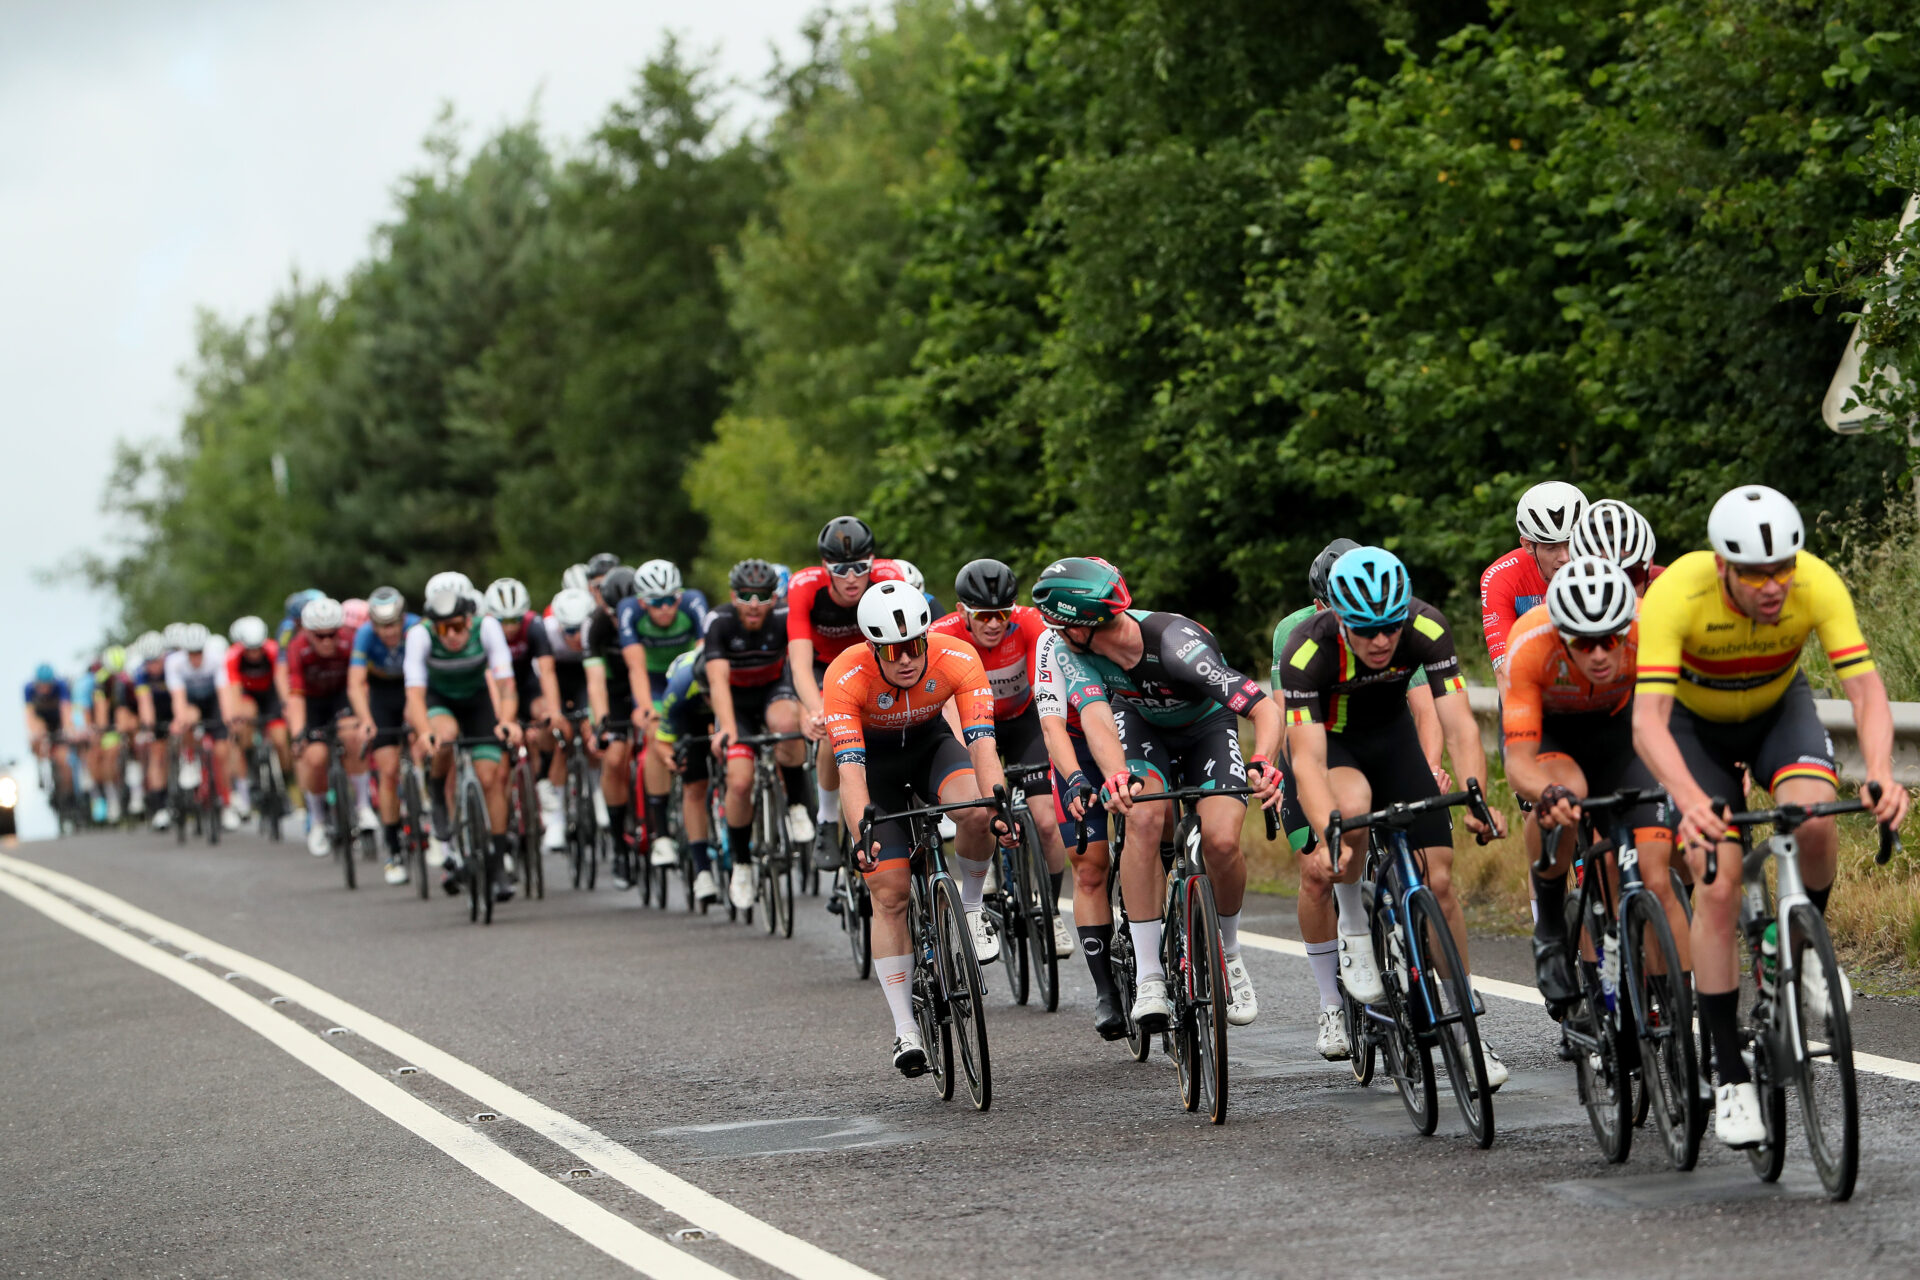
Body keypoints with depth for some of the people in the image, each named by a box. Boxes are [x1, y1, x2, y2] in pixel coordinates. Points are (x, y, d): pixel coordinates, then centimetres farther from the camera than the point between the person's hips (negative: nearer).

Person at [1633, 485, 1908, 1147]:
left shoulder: (1818, 584, -30)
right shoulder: (1675, 595, -36)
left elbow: (1865, 687, -34)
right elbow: (1648, 720, -42)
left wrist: (1881, 774, -52)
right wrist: (1690, 799, -59)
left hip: (1778, 708, 2)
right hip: (1695, 721, -1)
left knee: (1815, 816, -30)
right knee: (1717, 887, -15)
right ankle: (1730, 1077, -6)